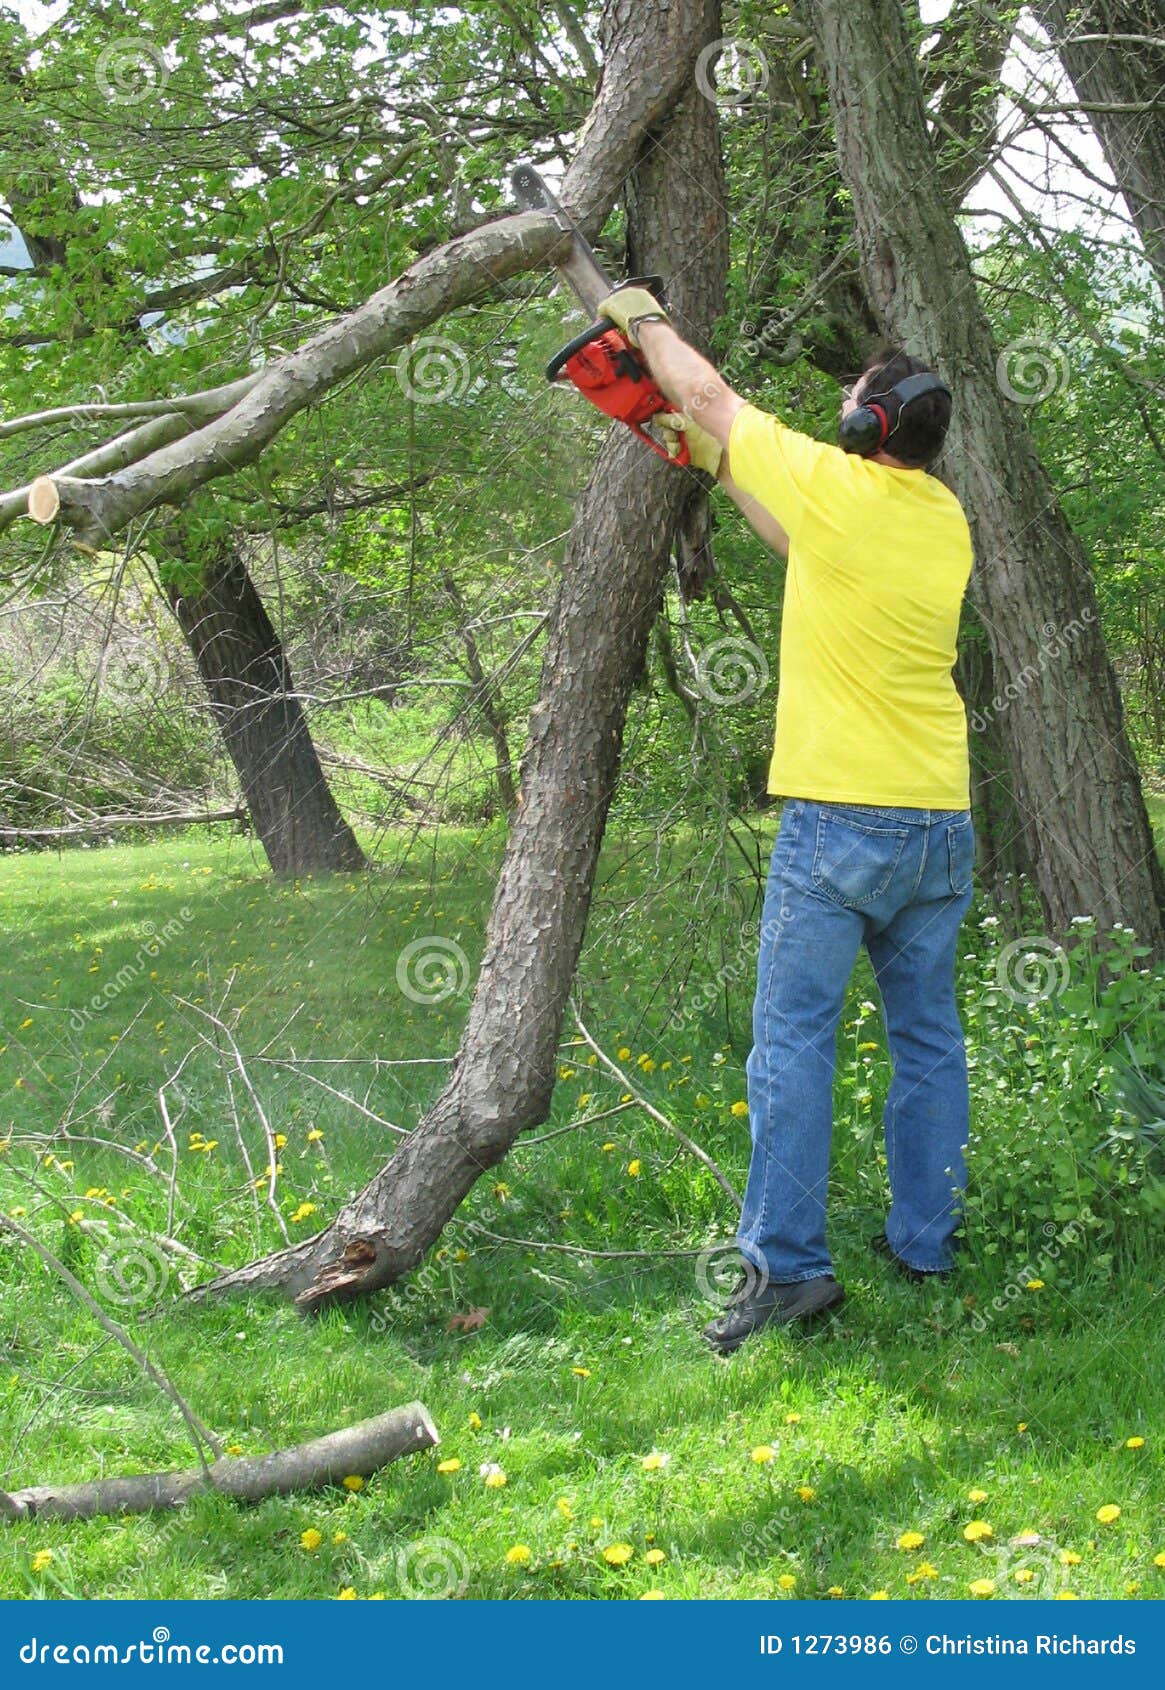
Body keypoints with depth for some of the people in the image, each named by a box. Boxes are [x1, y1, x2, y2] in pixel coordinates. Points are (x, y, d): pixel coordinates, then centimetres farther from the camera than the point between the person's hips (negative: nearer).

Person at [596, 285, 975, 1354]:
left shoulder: (837, 486, -10)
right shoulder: (947, 520, 8)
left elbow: (709, 397, 5)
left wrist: (644, 319, 21)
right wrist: (718, 465, 28)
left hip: (841, 820, -7)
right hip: (943, 824, 7)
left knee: (794, 1038, -4)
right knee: (929, 1037, 14)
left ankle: (788, 1264, -5)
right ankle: (925, 1242, 21)